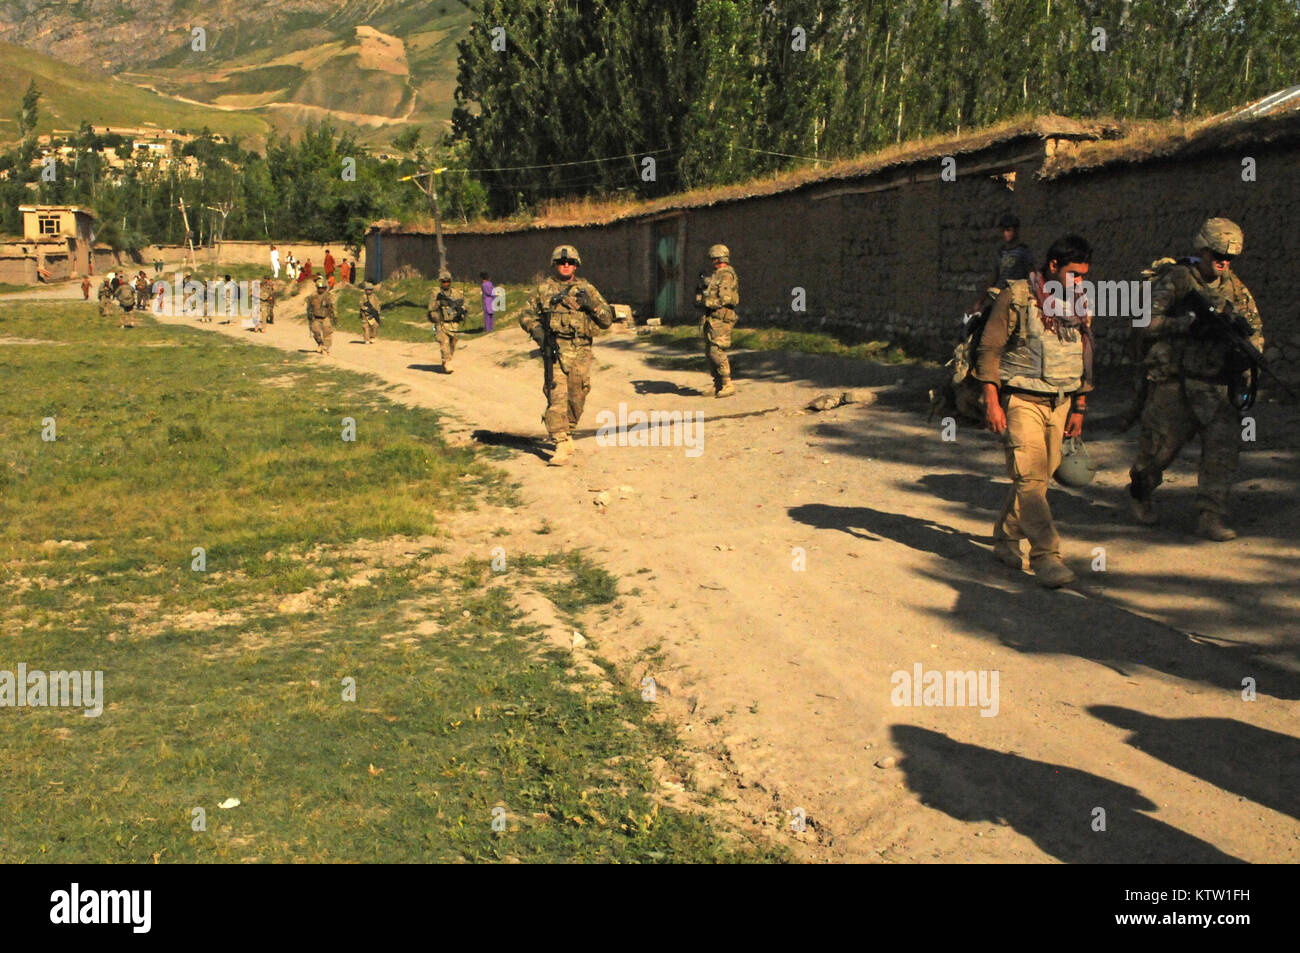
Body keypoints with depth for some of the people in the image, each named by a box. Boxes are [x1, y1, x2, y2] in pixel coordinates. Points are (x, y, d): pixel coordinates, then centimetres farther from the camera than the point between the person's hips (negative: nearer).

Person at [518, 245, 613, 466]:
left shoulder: (587, 289, 10)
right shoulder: (544, 289, 9)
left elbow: (607, 320, 9)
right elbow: (525, 314, 15)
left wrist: (591, 305, -8)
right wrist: (535, 329, -5)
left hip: (581, 352, 2)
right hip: (554, 350, -2)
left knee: (577, 399, 8)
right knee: (557, 397, -12)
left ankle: (568, 432, 33)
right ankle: (562, 444, -13)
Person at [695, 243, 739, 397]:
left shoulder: (726, 275, -11)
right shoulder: (715, 275, 19)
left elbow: (725, 299, -19)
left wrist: (705, 302, -15)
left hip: (721, 318, -10)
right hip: (711, 318, 10)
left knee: (717, 352, -14)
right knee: (710, 353, 9)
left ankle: (728, 385, -9)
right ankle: (718, 386, 14)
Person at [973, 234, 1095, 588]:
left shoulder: (1080, 306, 12)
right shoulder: (1016, 297, -7)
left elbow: (1085, 358, 21)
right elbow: (989, 349, -8)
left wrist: (1079, 407, 19)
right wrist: (991, 401, -14)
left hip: (1060, 403, 6)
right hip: (1022, 400, -6)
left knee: (1040, 475, 7)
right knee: (1029, 475, -13)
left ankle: (1006, 538, 22)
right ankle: (1045, 555, -12)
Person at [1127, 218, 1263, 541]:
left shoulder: (1234, 286, 11)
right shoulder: (1176, 279, -5)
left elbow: (1255, 329, 14)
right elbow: (1147, 322, -16)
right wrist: (1190, 323, -27)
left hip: (1215, 382, 4)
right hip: (1173, 380, -4)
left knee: (1224, 441, -10)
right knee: (1160, 445, 4)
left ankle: (1211, 517, -5)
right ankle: (1140, 493, 35)